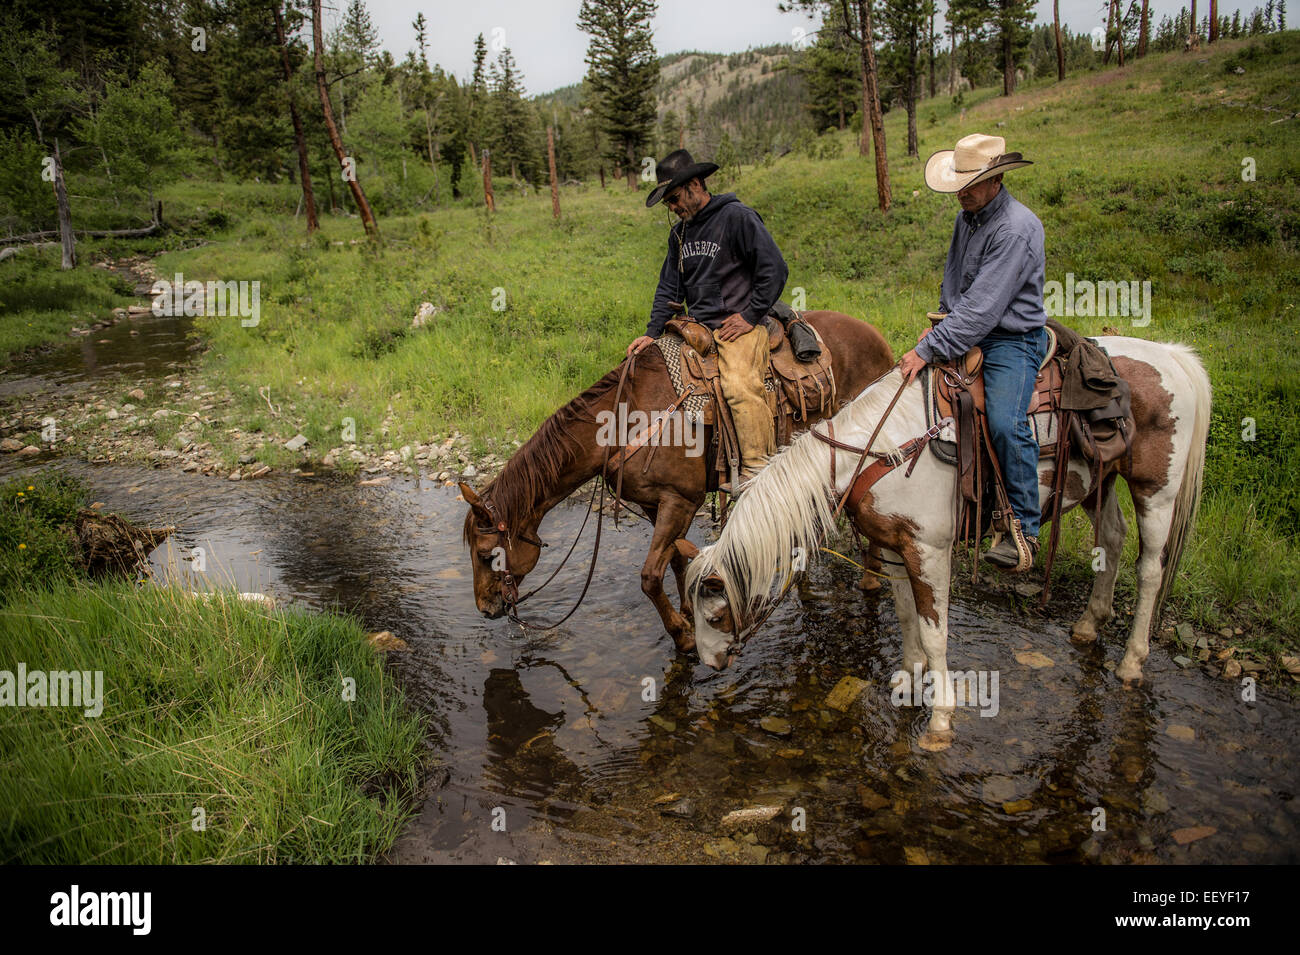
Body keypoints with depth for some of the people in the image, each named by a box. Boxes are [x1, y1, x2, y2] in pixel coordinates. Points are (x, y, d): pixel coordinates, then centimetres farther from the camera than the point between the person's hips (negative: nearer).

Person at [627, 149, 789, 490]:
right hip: (695, 327, 8)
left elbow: (775, 269, -9)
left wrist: (750, 316, -12)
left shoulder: (738, 216, -6)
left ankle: (757, 470, -24)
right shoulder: (680, 233, 16)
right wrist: (653, 332, 4)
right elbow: (669, 287, 17)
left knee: (739, 386, -29)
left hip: (738, 325, -8)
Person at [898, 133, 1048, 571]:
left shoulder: (1016, 228, -19)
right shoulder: (965, 218, 9)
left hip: (1012, 341, -9)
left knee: (1005, 423, -28)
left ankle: (1024, 528, -15)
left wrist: (930, 349, -29)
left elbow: (983, 307, -27)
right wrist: (938, 327, 7)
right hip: (965, 333, 9)